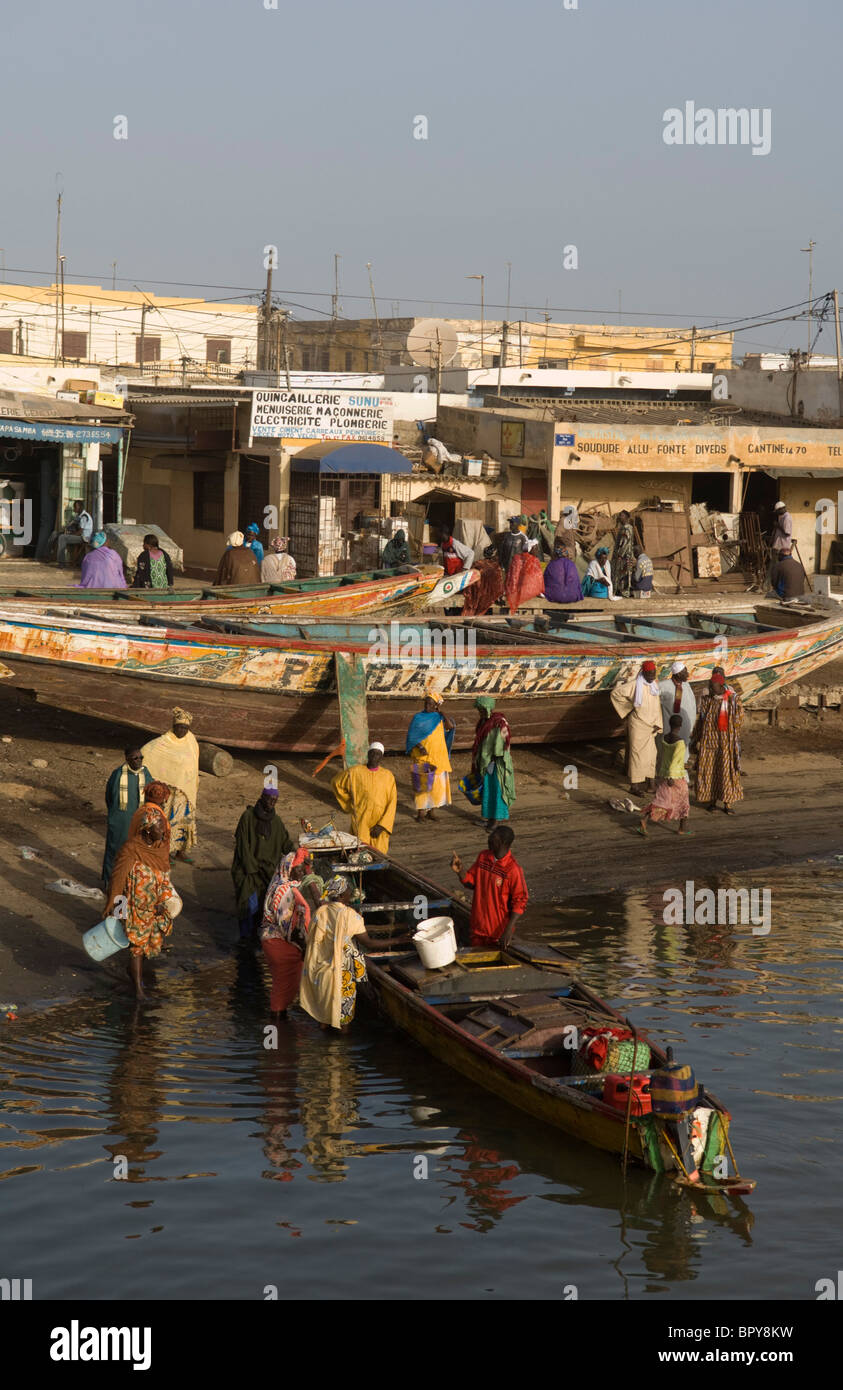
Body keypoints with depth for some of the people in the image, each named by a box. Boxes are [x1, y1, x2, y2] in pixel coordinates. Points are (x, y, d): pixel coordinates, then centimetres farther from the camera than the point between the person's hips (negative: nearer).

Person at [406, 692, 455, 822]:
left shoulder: (440, 718, 6)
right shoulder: (418, 718, -3)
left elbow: (451, 726, -11)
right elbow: (411, 736, -6)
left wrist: (441, 711, -8)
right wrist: (419, 747, -23)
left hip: (438, 756, 4)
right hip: (422, 756, -4)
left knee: (436, 783, 6)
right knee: (422, 783, -4)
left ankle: (431, 811, 16)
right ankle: (420, 812, 2)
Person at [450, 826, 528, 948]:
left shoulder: (513, 869, -22)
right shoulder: (483, 857, -2)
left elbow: (520, 901, -18)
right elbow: (470, 883, 8)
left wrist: (508, 930, -22)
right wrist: (459, 871, -13)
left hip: (499, 930, -6)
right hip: (478, 925, 6)